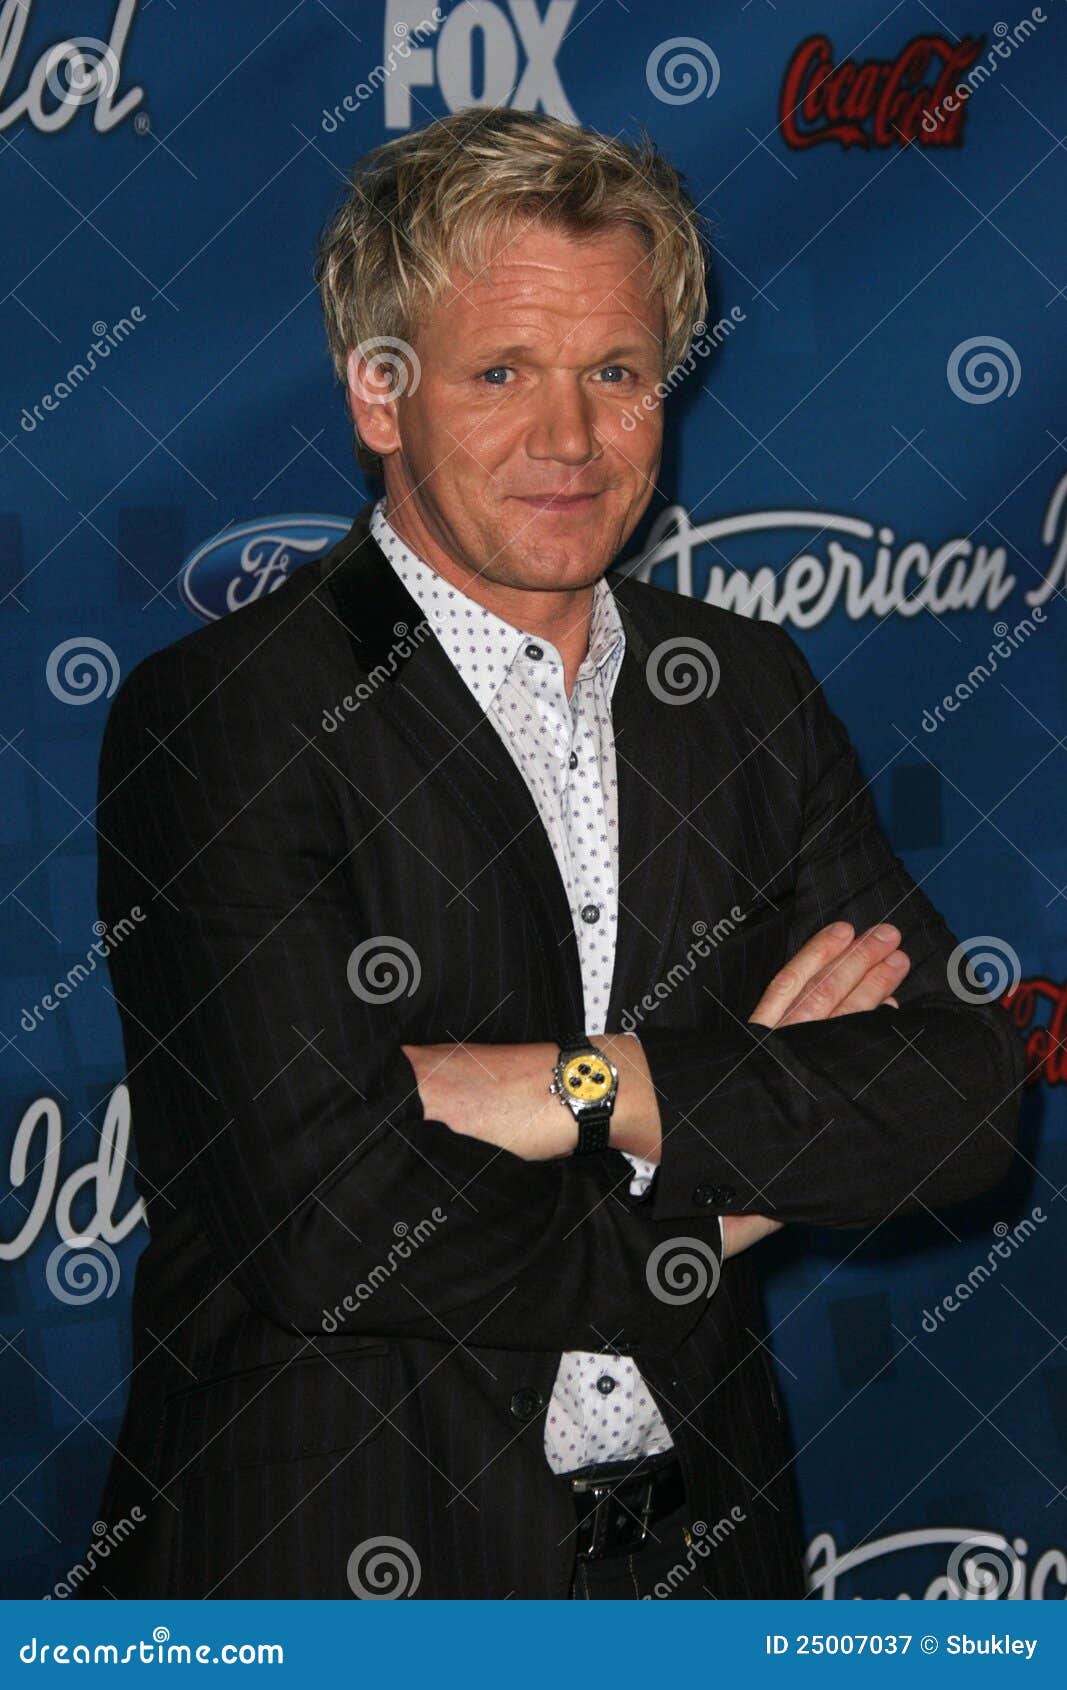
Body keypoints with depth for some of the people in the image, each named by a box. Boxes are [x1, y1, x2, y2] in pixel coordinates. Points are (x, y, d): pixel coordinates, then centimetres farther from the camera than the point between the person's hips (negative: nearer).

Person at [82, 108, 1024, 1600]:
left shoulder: (751, 689, 4)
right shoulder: (216, 714, -14)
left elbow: (970, 1100, -5)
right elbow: (319, 1225, -23)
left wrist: (595, 1086, -18)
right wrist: (748, 1132, -10)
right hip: (336, 1564, -5)